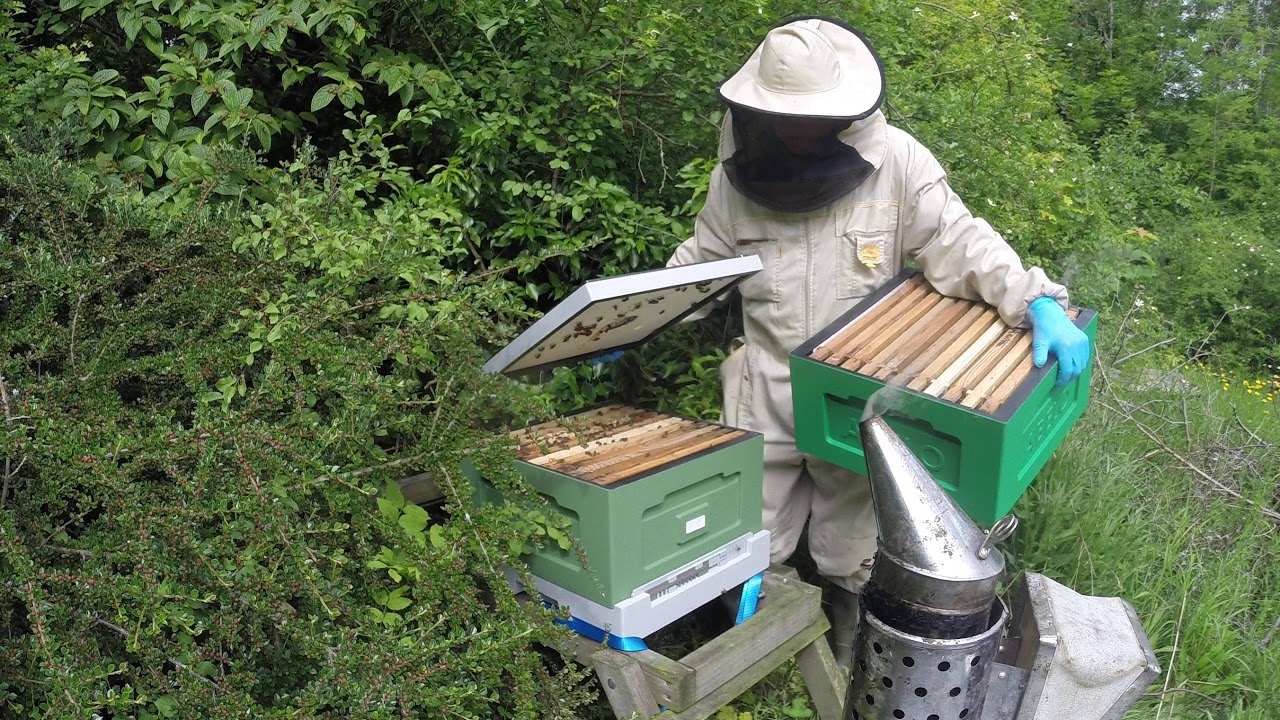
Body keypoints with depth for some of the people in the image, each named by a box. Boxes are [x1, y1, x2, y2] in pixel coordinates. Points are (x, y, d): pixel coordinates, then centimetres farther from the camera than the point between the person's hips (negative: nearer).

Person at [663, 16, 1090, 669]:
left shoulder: (896, 161, -10)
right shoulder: (738, 172, -2)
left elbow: (960, 243, -16)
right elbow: (697, 265, 7)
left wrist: (1040, 304, -30)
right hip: (763, 403, 2)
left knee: (851, 562, 15)